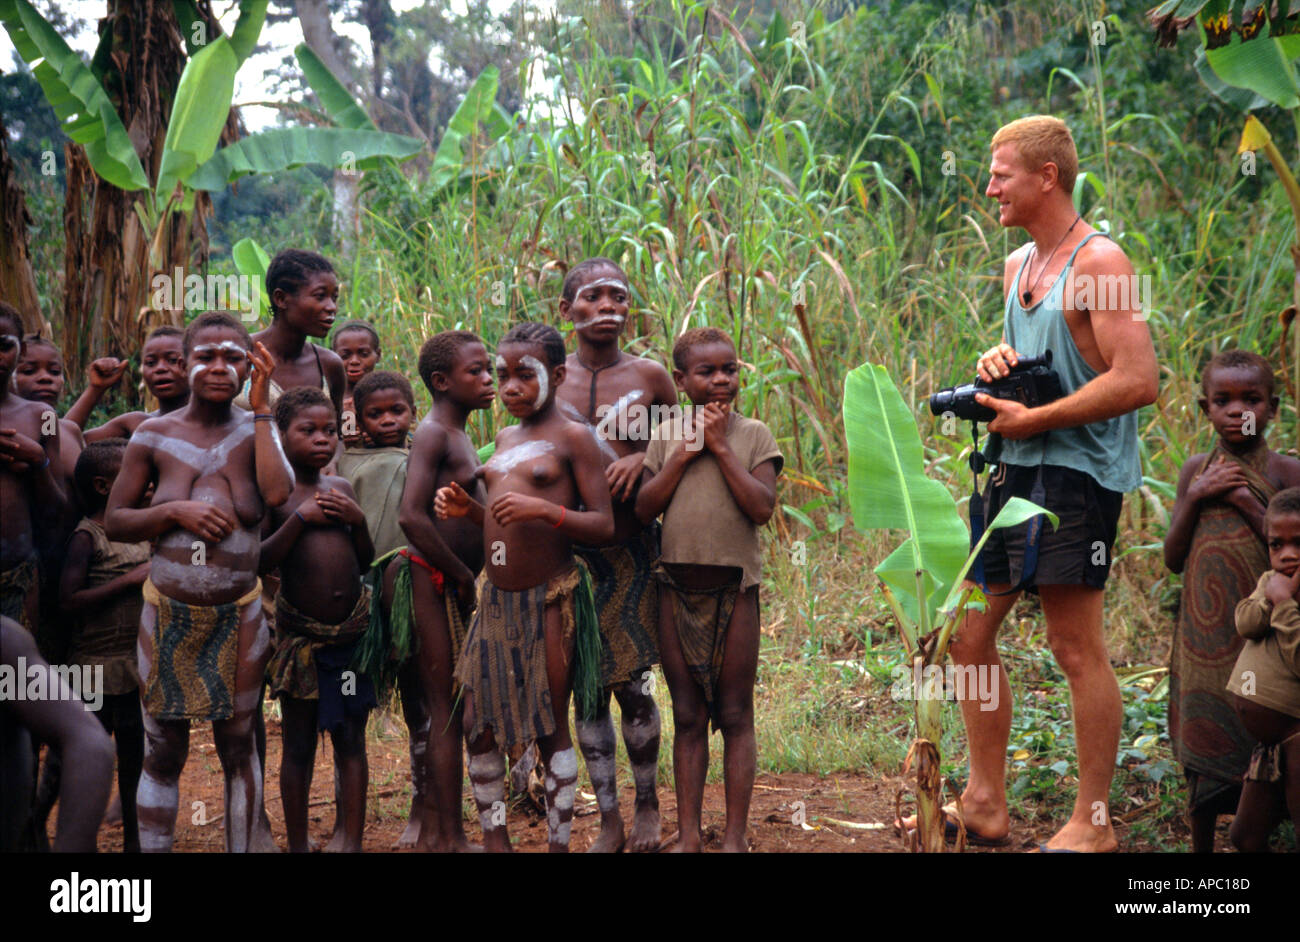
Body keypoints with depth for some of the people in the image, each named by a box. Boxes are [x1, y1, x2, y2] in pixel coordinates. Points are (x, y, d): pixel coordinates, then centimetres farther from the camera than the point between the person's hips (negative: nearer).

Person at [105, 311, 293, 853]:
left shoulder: (254, 431, -1)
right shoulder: (155, 435, -2)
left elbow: (278, 493, -22)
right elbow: (114, 522, 0)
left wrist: (262, 405, -15)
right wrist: (174, 511, -17)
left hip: (238, 617, 0)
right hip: (168, 615, 0)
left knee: (238, 748, 10)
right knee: (163, 753, 6)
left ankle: (242, 849, 21)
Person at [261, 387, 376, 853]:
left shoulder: (341, 488, 9)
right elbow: (260, 562, -12)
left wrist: (358, 519, -3)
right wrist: (300, 518, -17)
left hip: (352, 630, 4)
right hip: (300, 634, -4)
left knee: (351, 742, 5)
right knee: (298, 746, 6)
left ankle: (352, 844, 10)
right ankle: (298, 845, 17)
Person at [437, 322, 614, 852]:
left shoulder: (572, 437, -7)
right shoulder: (505, 438, 13)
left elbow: (603, 527, -12)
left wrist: (543, 509, -26)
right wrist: (466, 509, 2)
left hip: (549, 601, -7)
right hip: (497, 599, 7)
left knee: (552, 730, 3)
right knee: (478, 726, 8)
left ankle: (558, 843, 13)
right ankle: (495, 839, 21)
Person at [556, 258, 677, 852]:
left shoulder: (649, 376, 1)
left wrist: (642, 459, -11)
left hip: (631, 551, -1)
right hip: (570, 552, 2)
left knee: (632, 686, -1)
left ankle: (647, 803, 21)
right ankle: (609, 821, 15)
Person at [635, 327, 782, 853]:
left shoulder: (754, 435, 1)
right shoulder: (666, 435, 7)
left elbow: (762, 507, -12)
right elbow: (644, 509, -1)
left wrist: (721, 446, -11)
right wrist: (686, 453, -7)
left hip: (733, 590, -2)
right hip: (678, 589, 2)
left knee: (735, 716, 3)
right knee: (687, 717, 8)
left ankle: (735, 836, 9)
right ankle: (688, 834, 15)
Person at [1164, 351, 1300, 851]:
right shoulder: (1196, 471, 5)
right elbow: (1173, 560, 3)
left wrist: (1247, 503, -15)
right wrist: (1195, 497, -9)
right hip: (1204, 636, 3)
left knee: (1259, 748, 0)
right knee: (1202, 751, 10)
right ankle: (1202, 847, 22)